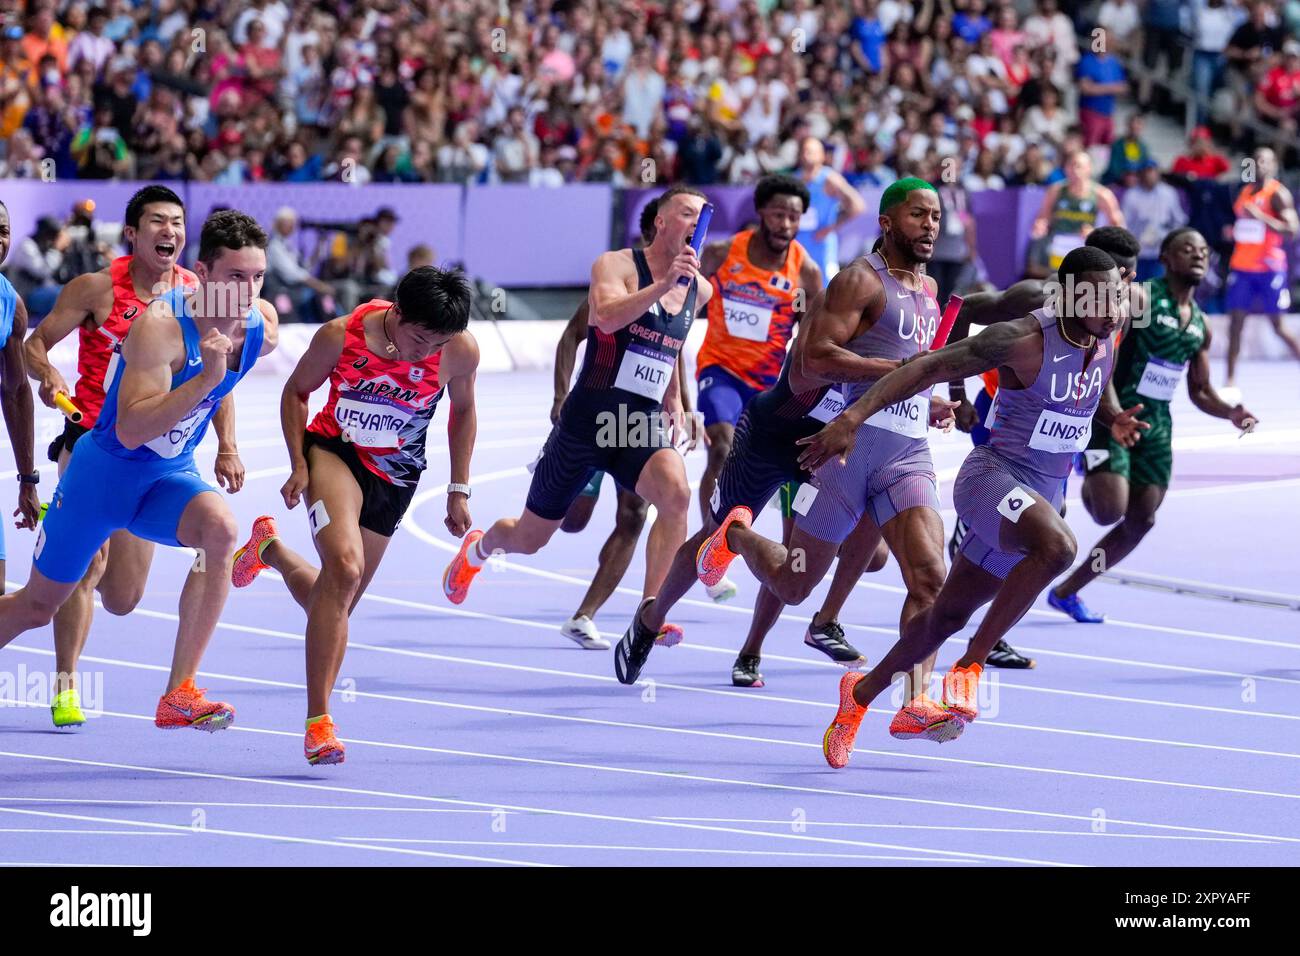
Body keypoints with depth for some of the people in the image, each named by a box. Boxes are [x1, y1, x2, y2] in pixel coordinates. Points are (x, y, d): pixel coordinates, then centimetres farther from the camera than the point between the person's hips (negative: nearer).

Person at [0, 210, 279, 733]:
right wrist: (206, 380, -42)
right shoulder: (160, 325, -29)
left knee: (220, 528, -29)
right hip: (106, 469, -4)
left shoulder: (261, 327, -8)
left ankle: (178, 695, -27)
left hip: (171, 476, 4)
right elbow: (130, 431, -36)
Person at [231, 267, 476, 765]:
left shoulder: (461, 351, -15)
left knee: (334, 603, 8)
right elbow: (296, 391, -1)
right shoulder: (341, 336, -20)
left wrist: (459, 490, 7)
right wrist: (299, 466, -9)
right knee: (345, 566, -29)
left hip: (395, 479, 3)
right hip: (334, 453, -3)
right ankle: (318, 721, -25)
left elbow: (463, 410, 6)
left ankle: (271, 548, 44)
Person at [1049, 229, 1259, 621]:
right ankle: (1090, 482, 16)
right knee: (1110, 511, -21)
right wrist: (1113, 409, -30)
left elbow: (1200, 392, 19)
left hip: (1156, 425, 7)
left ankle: (1067, 591, 20)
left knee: (1140, 522, 6)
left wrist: (1230, 412, 0)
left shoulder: (1200, 325, 12)